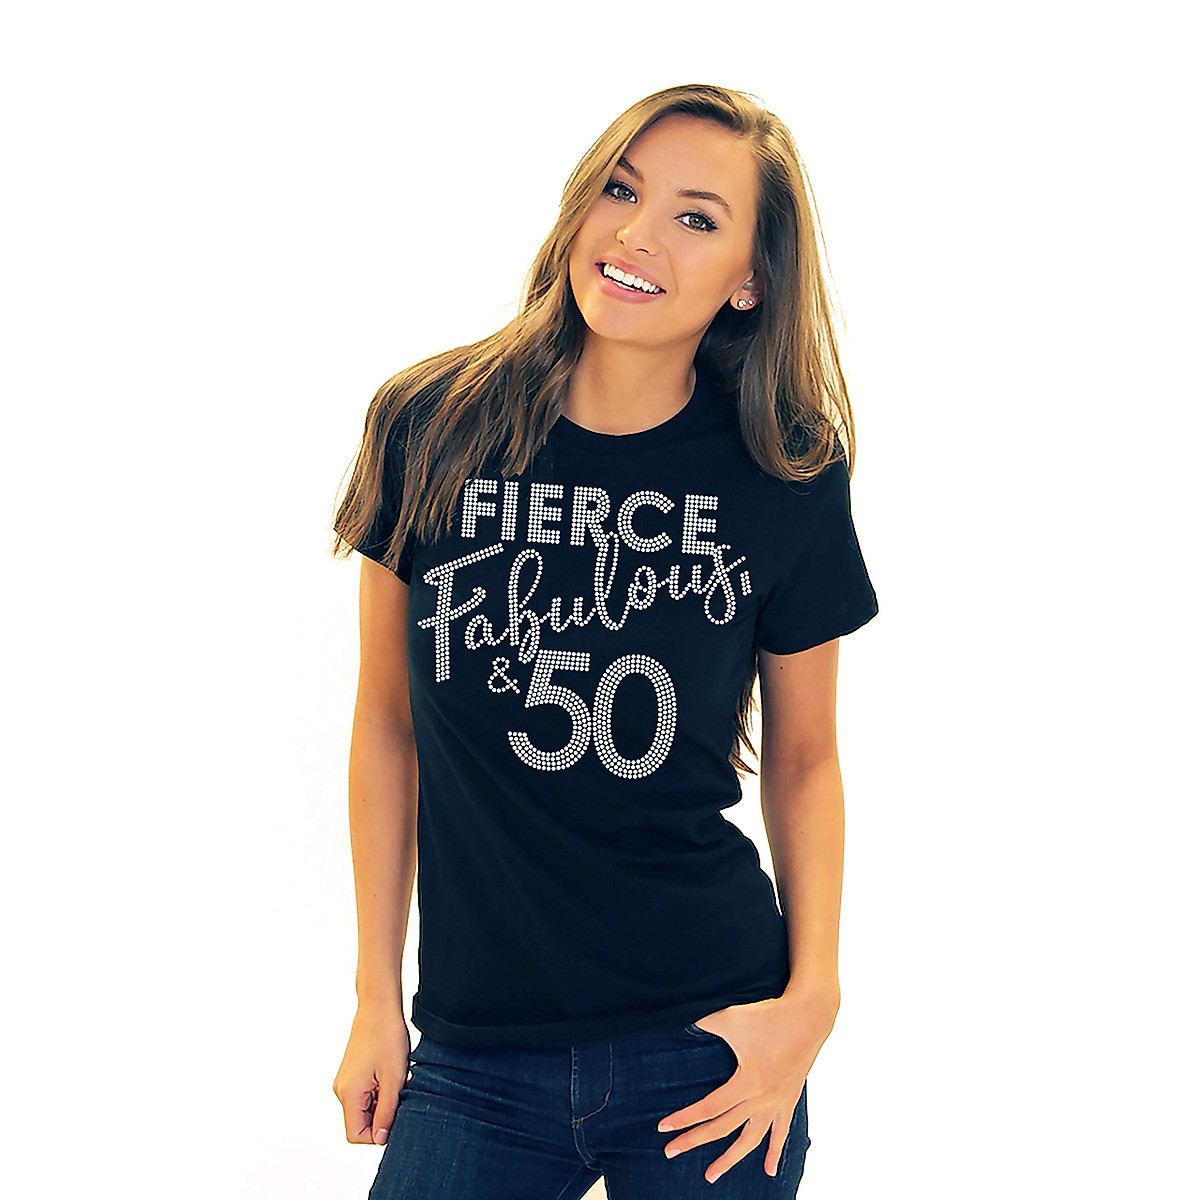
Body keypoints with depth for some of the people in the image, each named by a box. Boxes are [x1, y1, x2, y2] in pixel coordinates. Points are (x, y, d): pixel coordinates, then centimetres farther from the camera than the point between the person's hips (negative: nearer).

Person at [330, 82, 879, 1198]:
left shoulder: (789, 480, -5)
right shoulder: (433, 427, -4)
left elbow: (802, 758, 6)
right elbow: (388, 720, 4)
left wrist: (812, 997, -6)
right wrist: (377, 997, 6)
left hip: (711, 1040, 0)